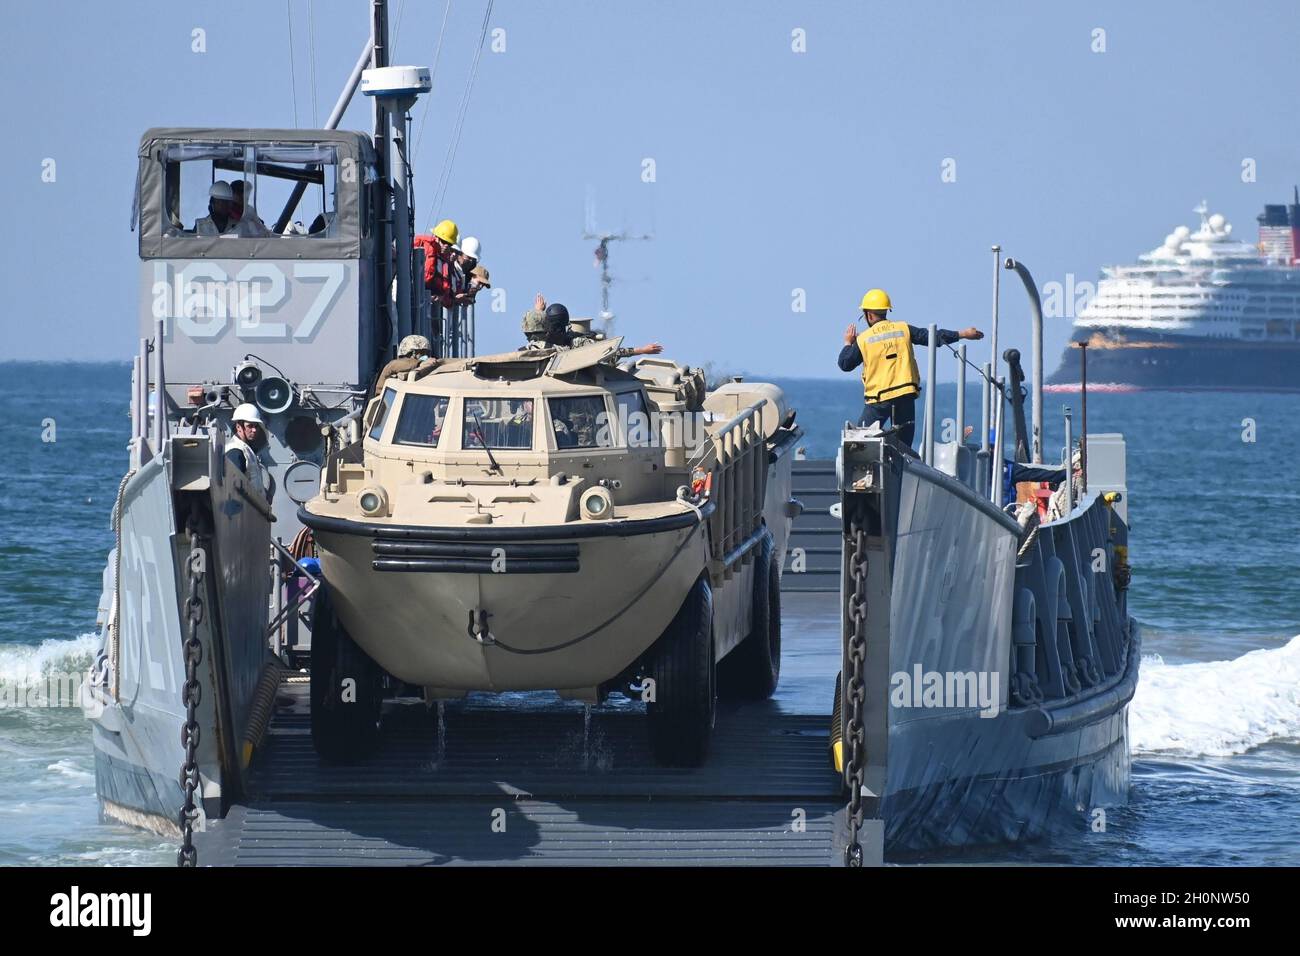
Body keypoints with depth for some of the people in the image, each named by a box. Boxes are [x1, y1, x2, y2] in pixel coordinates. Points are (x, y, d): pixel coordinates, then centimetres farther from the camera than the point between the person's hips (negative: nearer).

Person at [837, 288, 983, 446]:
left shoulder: (863, 340, -1)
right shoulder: (903, 329, 5)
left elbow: (845, 364, 7)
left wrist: (848, 343, 25)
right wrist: (963, 334, 12)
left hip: (878, 399, -3)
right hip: (905, 396, 3)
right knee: (903, 445, 7)